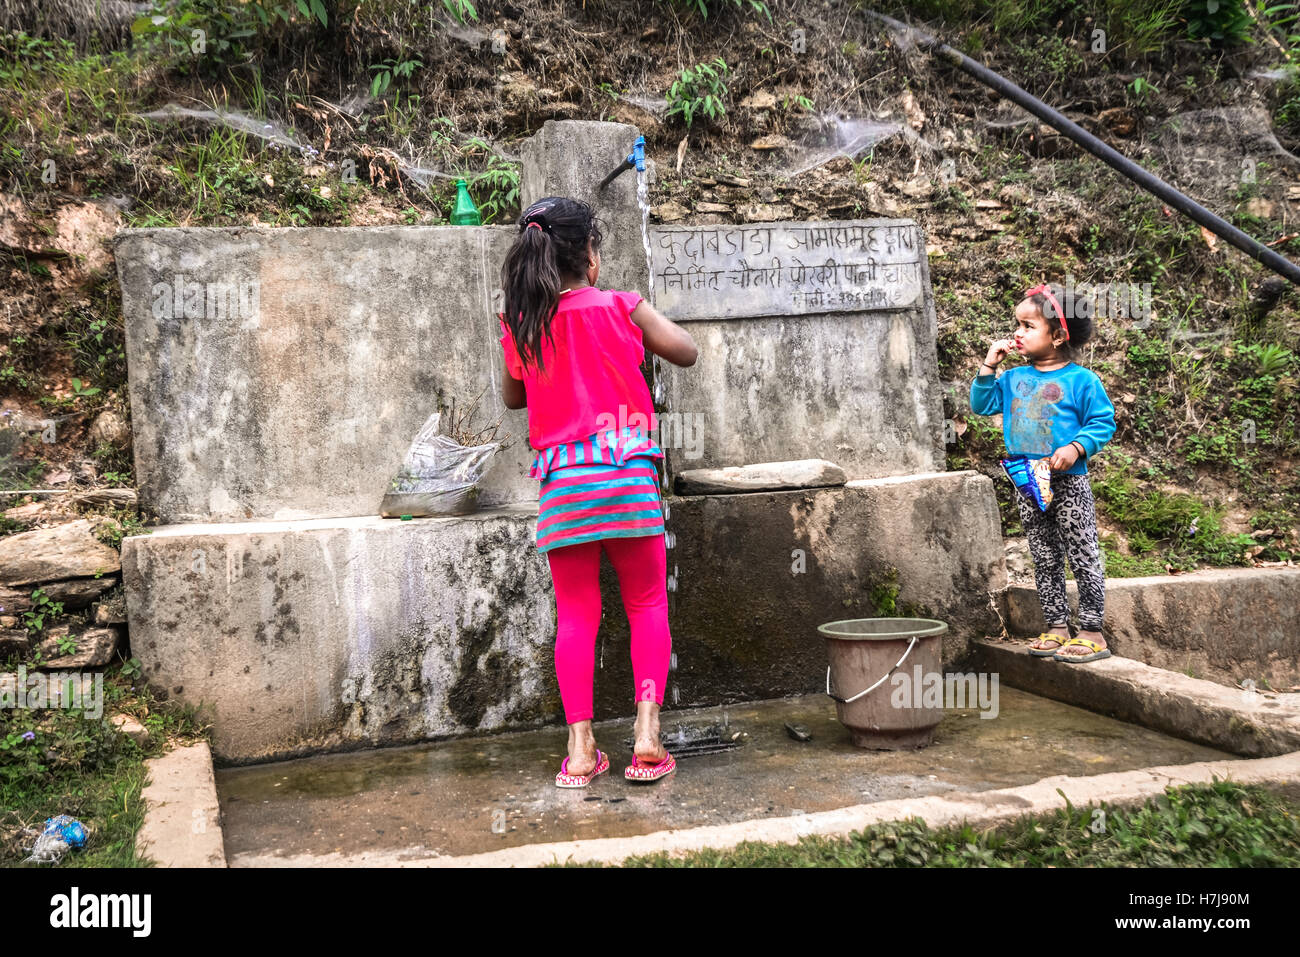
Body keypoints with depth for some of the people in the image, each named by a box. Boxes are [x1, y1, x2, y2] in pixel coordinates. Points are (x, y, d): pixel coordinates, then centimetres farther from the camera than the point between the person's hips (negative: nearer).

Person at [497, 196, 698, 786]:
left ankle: (580, 749, 9)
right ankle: (647, 730, 4)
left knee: (575, 617, 10)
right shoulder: (621, 308, -2)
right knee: (647, 607, 13)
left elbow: (513, 397, 21)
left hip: (560, 484, 2)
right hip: (627, 473, -1)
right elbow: (687, 353, 10)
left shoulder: (519, 327, 4)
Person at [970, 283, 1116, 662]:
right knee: (1045, 560, 12)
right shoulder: (1014, 379, 8)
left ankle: (1092, 630, 8)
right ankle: (1056, 626, 22)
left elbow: (1103, 422, -7)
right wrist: (989, 365, 3)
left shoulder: (1081, 380, -8)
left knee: (1083, 556, 1)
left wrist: (1076, 448, -21)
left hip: (1068, 483, -6)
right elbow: (982, 404, 11)